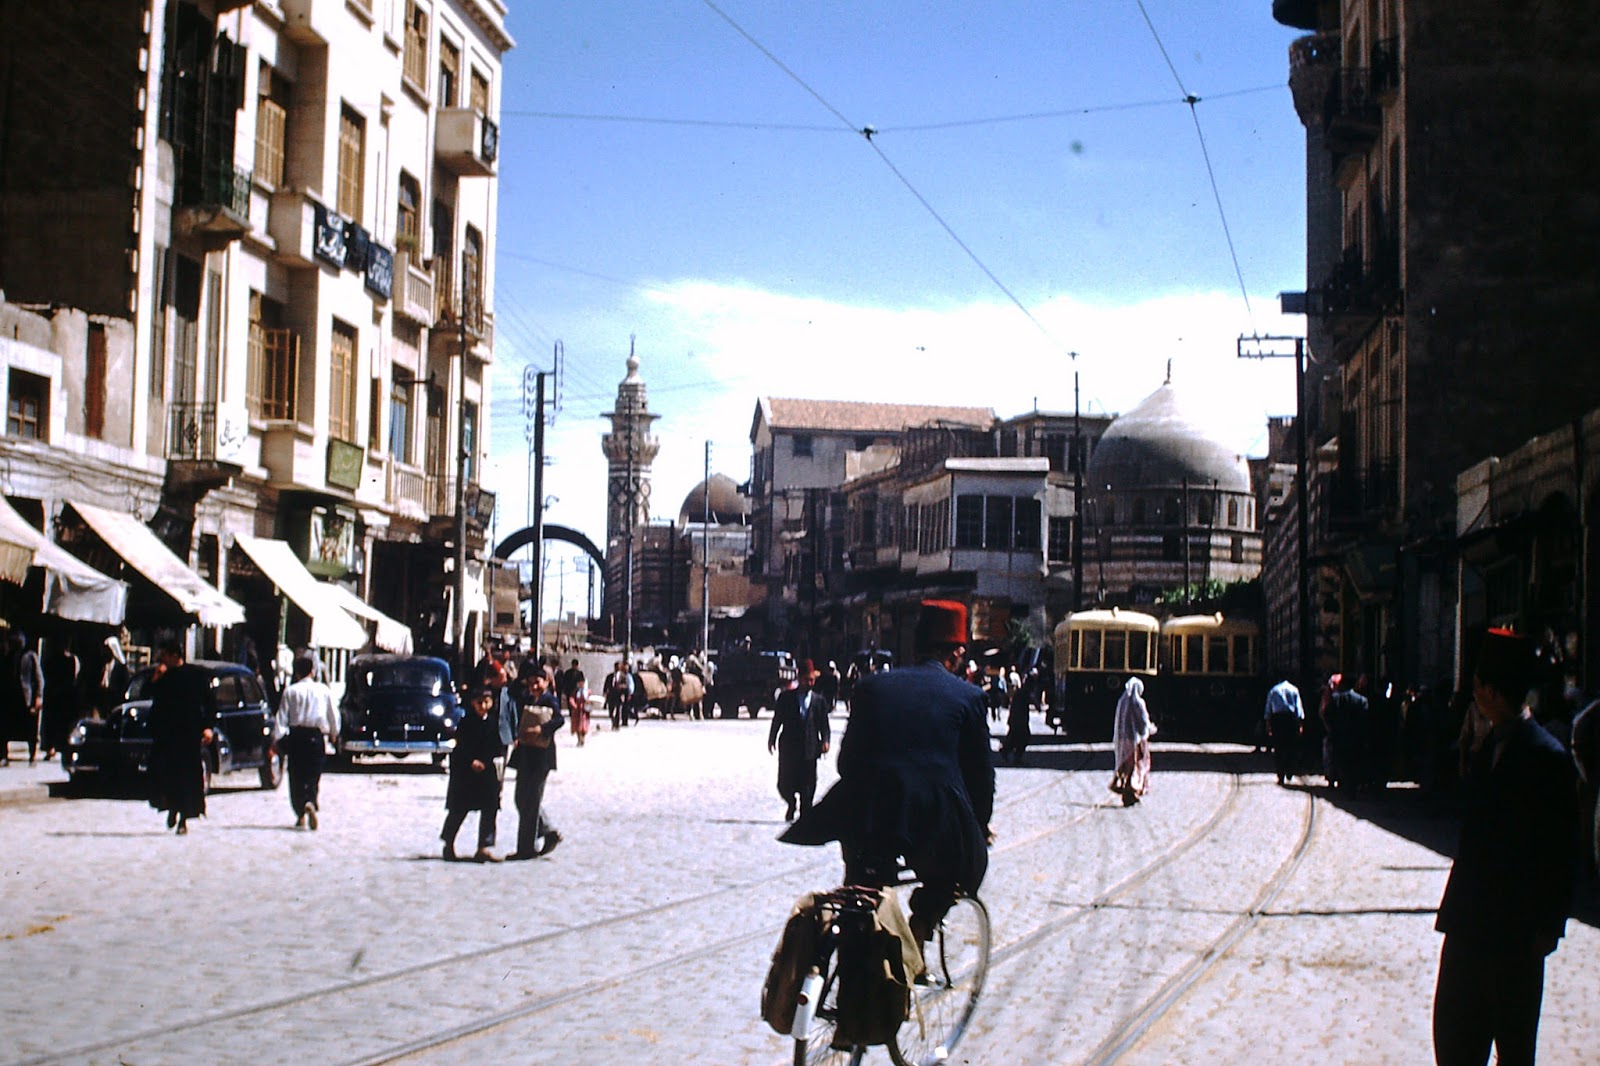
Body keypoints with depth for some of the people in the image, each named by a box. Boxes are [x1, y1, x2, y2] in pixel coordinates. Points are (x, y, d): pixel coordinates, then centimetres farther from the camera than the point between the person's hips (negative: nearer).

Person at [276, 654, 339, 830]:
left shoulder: (290, 691, 1)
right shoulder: (324, 690, 2)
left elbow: (282, 717, -2)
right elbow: (333, 715, 8)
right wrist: (334, 733, 24)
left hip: (295, 736, 0)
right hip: (316, 736, 0)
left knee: (296, 777, 7)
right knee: (312, 775, 5)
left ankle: (301, 815, 3)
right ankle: (310, 802, -20)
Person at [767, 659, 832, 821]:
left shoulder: (819, 701, 6)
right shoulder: (786, 697, 4)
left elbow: (824, 725, 5)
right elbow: (777, 720, 8)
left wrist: (826, 741, -11)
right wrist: (771, 739, 5)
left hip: (809, 749, 0)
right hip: (788, 748, 0)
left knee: (807, 786, 0)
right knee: (784, 783, 1)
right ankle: (792, 804, 31)